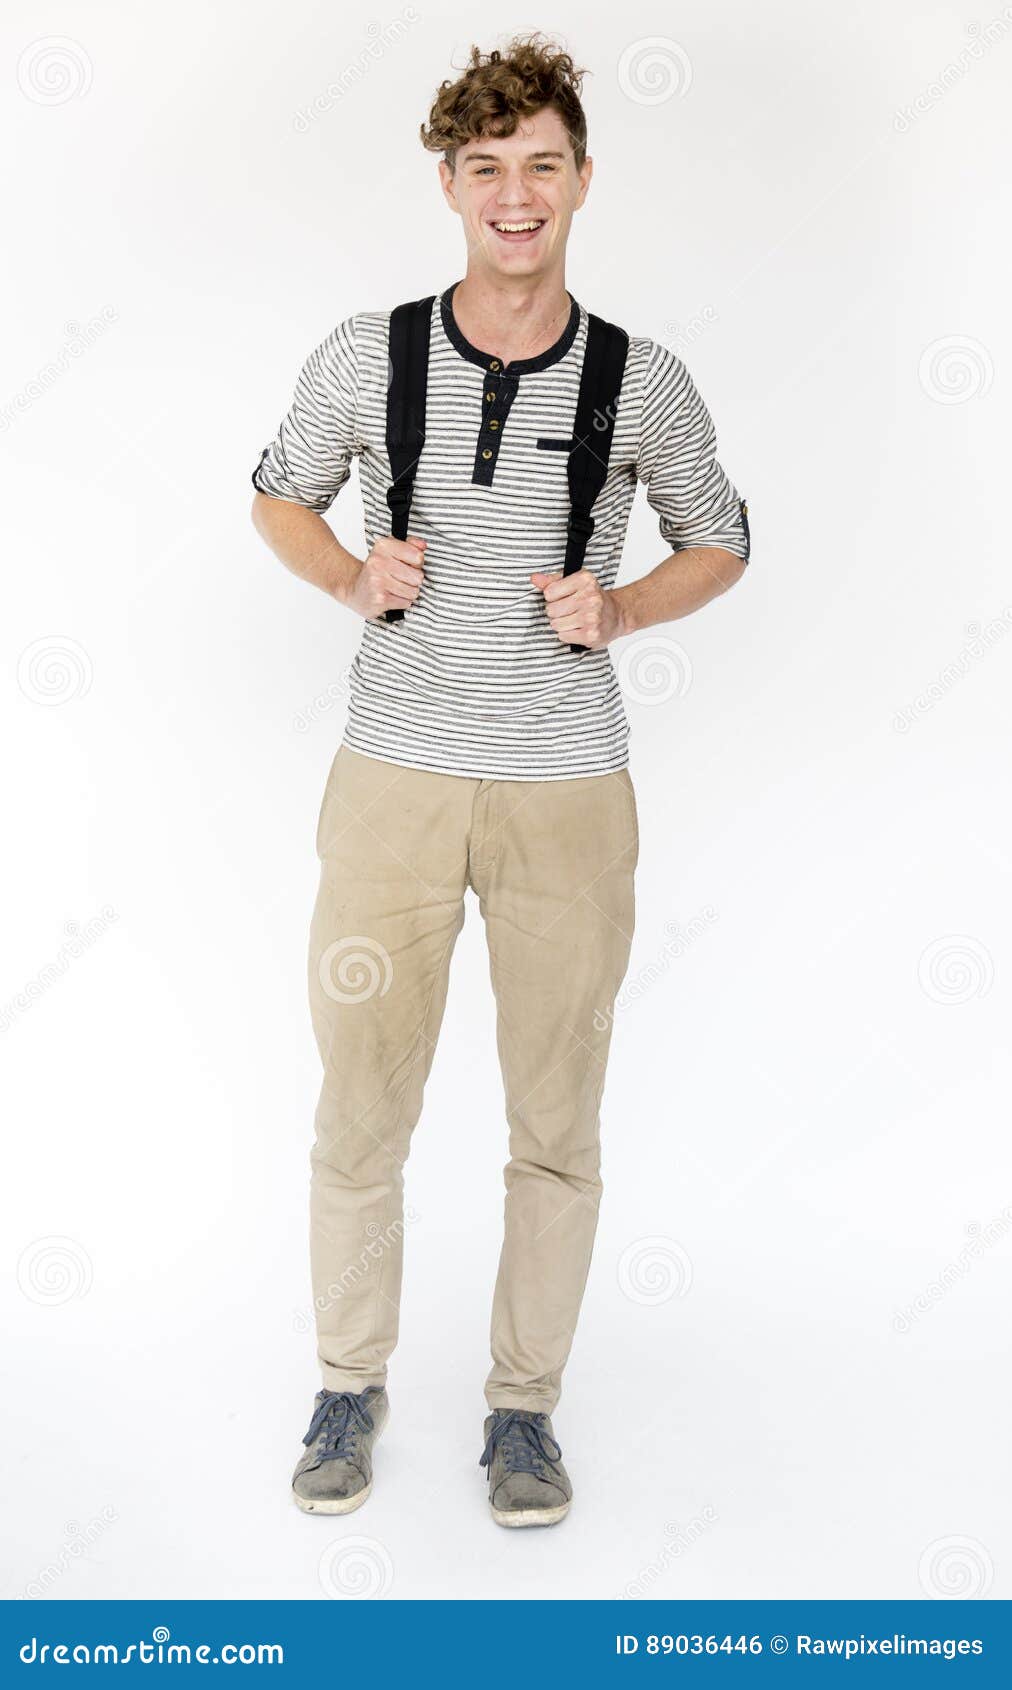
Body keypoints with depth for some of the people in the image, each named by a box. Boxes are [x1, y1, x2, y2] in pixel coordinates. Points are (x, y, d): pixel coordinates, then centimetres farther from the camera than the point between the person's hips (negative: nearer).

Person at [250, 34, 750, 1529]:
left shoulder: (645, 383, 0)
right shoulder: (365, 357, 1)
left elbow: (720, 543, 14)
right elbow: (279, 494, 16)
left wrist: (617, 610, -5)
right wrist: (352, 580, -4)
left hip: (569, 797, 0)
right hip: (394, 779, 0)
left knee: (557, 1123, 8)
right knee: (361, 1111, 7)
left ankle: (525, 1404, 27)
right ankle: (352, 1384, 28)